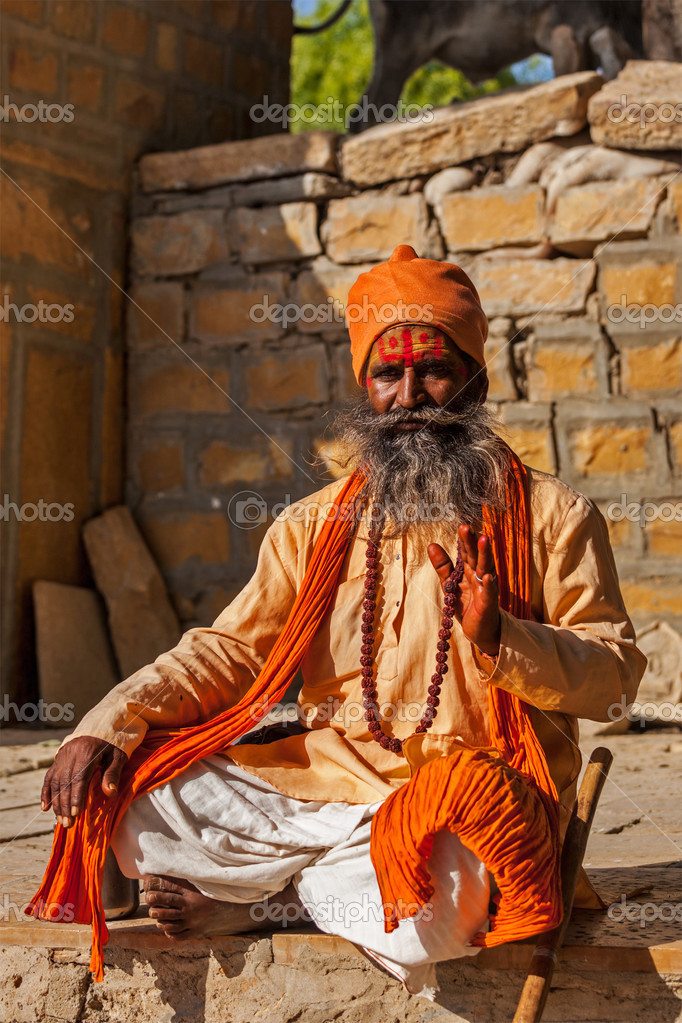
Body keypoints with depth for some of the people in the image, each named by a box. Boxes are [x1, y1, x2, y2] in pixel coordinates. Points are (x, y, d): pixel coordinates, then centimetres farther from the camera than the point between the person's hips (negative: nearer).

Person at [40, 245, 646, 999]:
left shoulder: (552, 514, 5)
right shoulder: (314, 525, 14)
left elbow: (613, 673, 0)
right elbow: (226, 652, 10)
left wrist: (499, 638, -20)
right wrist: (107, 723, -6)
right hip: (318, 781, 3)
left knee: (419, 916, -36)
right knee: (128, 797, -17)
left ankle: (264, 899, -4)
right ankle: (341, 889, -5)